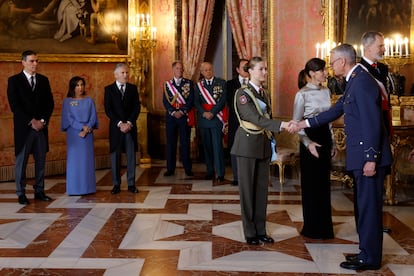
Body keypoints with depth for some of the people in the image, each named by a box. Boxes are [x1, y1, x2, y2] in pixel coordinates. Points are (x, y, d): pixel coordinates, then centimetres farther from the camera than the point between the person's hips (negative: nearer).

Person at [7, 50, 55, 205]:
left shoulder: (43, 80, 11)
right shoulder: (14, 80, 0)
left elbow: (50, 103, 9)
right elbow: (14, 105, -8)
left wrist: (43, 121, -5)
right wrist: (31, 121, -13)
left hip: (41, 126, 4)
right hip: (24, 128, -4)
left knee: (41, 161, 6)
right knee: (21, 161, 1)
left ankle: (39, 191, 15)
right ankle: (21, 194, 8)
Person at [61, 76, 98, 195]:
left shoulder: (89, 101, 9)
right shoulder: (67, 101, 3)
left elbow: (93, 117, 2)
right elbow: (69, 118, -5)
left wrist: (87, 129, -14)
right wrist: (82, 127, -15)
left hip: (88, 134, 2)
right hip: (73, 134, -2)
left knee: (87, 160, 3)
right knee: (74, 160, -2)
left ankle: (88, 187, 7)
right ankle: (74, 189, 1)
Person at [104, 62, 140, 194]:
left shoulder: (133, 88, 9)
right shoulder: (109, 89, 3)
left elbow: (137, 107, 3)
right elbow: (108, 109, -4)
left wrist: (129, 123, -10)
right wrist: (120, 123, -13)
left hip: (130, 126, 2)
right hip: (115, 127, -1)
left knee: (131, 156, 3)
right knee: (115, 156, 1)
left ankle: (131, 184, 8)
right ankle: (116, 184, 8)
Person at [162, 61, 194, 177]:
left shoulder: (189, 83, 5)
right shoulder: (167, 84, 8)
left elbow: (191, 100, -2)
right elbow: (165, 101, 2)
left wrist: (182, 112, -12)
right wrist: (173, 112, -11)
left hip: (185, 116, -1)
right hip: (171, 116, 1)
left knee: (185, 142, 1)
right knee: (170, 142, 4)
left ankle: (187, 168, 8)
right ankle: (170, 168, 11)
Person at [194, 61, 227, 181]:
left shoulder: (221, 83, 3)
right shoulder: (198, 85, 12)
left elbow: (223, 100, -5)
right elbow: (196, 102, 5)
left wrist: (212, 113, -13)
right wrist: (204, 113, -11)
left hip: (217, 118, -3)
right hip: (203, 119, 3)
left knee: (217, 145, -7)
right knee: (207, 146, 7)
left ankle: (220, 173, -5)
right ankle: (210, 171, 15)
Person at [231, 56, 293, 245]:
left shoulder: (265, 94, 12)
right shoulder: (243, 94, -11)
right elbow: (256, 119, -23)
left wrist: (271, 144, 11)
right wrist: (281, 124, -32)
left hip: (264, 145, 7)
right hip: (248, 145, -7)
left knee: (262, 188, 8)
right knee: (248, 188, 2)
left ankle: (261, 230, 17)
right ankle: (250, 232, 11)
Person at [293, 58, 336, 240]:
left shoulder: (326, 92, 9)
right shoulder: (302, 94, -10)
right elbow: (296, 122, -9)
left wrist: (332, 142, 15)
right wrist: (308, 143, -19)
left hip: (325, 138, 6)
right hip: (310, 139, -6)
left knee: (324, 182, 11)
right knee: (311, 183, 2)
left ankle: (324, 226, 23)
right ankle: (312, 228, 16)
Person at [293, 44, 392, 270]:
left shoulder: (362, 81, -17)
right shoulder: (354, 82, 15)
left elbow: (372, 122, -22)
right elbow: (336, 110, 22)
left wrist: (371, 158, -23)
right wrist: (303, 124, 23)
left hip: (369, 156, -10)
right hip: (361, 155, 10)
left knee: (369, 205, -1)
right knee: (366, 205, 15)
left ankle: (370, 258, 9)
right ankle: (368, 252, 26)